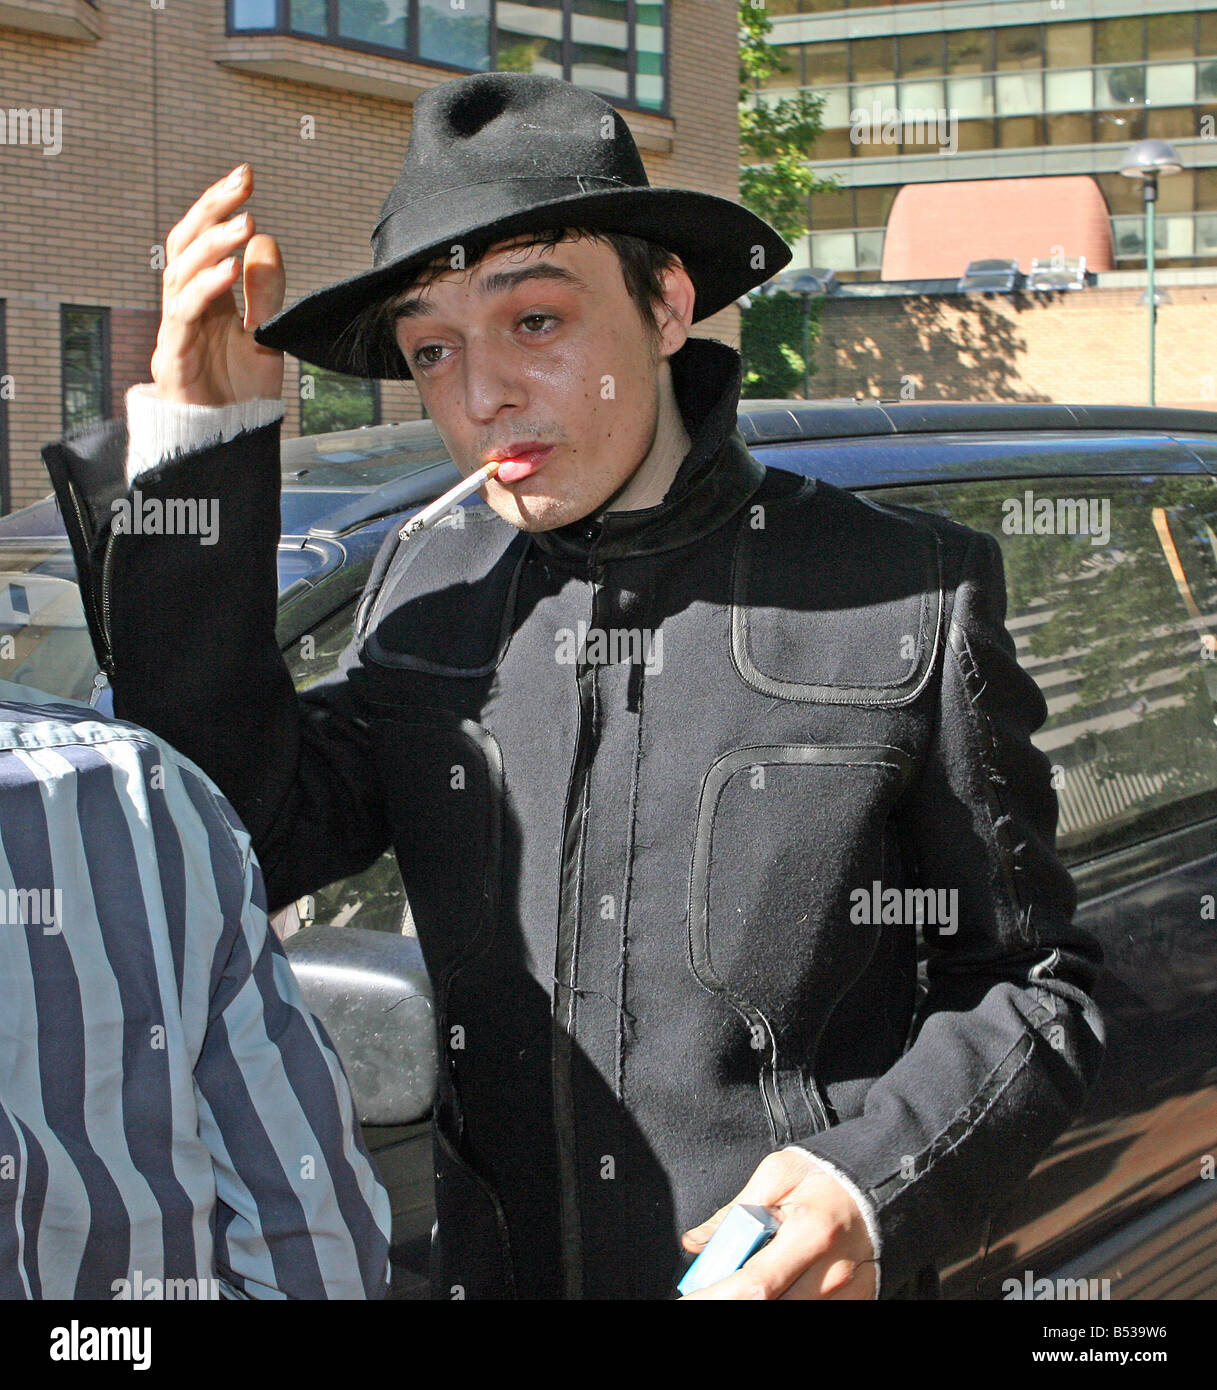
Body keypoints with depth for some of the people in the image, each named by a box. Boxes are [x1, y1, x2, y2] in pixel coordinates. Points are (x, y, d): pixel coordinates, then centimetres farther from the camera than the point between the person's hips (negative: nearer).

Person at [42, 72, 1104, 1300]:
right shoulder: (427, 598, 3)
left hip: (800, 1281, -3)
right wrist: (200, 441, -10)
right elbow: (236, 846, -10)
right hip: (496, 1265, 4)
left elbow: (1031, 984, -2)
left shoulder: (910, 597, -8)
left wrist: (879, 1187, -19)